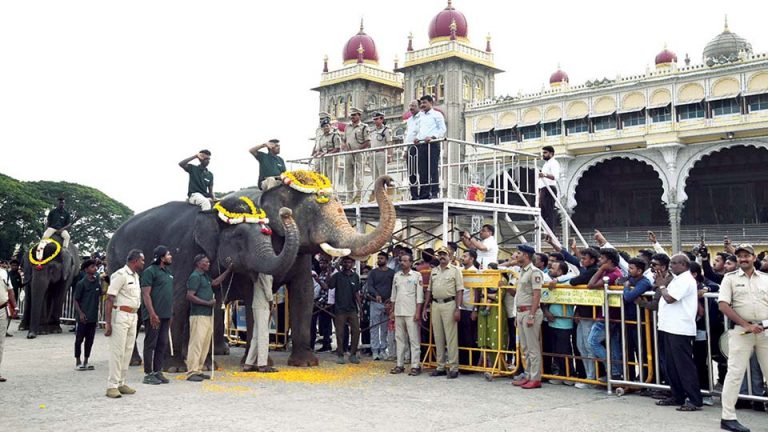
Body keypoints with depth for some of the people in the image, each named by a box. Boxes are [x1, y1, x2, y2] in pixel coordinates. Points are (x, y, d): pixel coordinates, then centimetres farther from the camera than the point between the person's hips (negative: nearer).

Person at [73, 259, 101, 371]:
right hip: (83, 317, -5)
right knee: (79, 339, 3)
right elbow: (76, 300, -7)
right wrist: (80, 313, -15)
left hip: (93, 317, 5)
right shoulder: (82, 283, -8)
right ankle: (78, 362, 13)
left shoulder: (97, 282, 7)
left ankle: (86, 362, 19)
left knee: (90, 340, 10)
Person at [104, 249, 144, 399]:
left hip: (133, 316, 8)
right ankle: (112, 386, -1)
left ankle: (121, 383, 16)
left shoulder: (135, 276, 16)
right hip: (121, 315, -8)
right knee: (117, 351, -6)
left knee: (128, 351, 9)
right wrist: (108, 323, -19)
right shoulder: (120, 275, -11)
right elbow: (109, 299, -14)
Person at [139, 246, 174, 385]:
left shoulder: (168, 272, 16)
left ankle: (158, 372, 17)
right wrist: (152, 314, -20)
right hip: (154, 315, -8)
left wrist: (171, 313, 18)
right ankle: (148, 374, 5)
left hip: (166, 315, 8)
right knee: (151, 344, -1)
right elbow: (146, 294, -14)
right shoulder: (150, 271, -9)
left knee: (162, 344, 10)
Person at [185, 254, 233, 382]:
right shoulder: (195, 277, -11)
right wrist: (208, 303, -16)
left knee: (205, 344, 9)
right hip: (198, 315, -10)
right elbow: (190, 296, -18)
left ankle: (198, 370, 14)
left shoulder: (205, 276, 19)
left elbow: (215, 282, 34)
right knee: (196, 343, -9)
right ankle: (191, 373, -8)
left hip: (208, 315, 10)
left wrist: (228, 270, 30)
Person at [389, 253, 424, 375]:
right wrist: (392, 310, 11)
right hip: (398, 312, 5)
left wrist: (418, 312, -11)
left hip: (411, 313, -5)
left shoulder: (416, 276, -2)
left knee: (414, 339, -3)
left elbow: (419, 296, -5)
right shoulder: (396, 276, 11)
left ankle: (415, 366, -2)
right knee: (400, 339, 8)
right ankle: (400, 365, 13)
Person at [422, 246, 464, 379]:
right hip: (435, 305, 6)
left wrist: (458, 309, -14)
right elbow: (429, 290, 19)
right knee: (438, 337, 8)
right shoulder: (434, 271, 16)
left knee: (451, 336, -5)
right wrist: (425, 308, 14)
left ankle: (454, 367, 0)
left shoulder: (455, 270, -1)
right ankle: (440, 367, 15)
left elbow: (459, 290, -6)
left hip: (449, 304, -5)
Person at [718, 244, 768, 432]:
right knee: (735, 373, -4)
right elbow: (723, 305, -7)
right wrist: (746, 325, -14)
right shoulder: (730, 278, 2)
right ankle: (728, 417, 2)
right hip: (741, 331, -3)